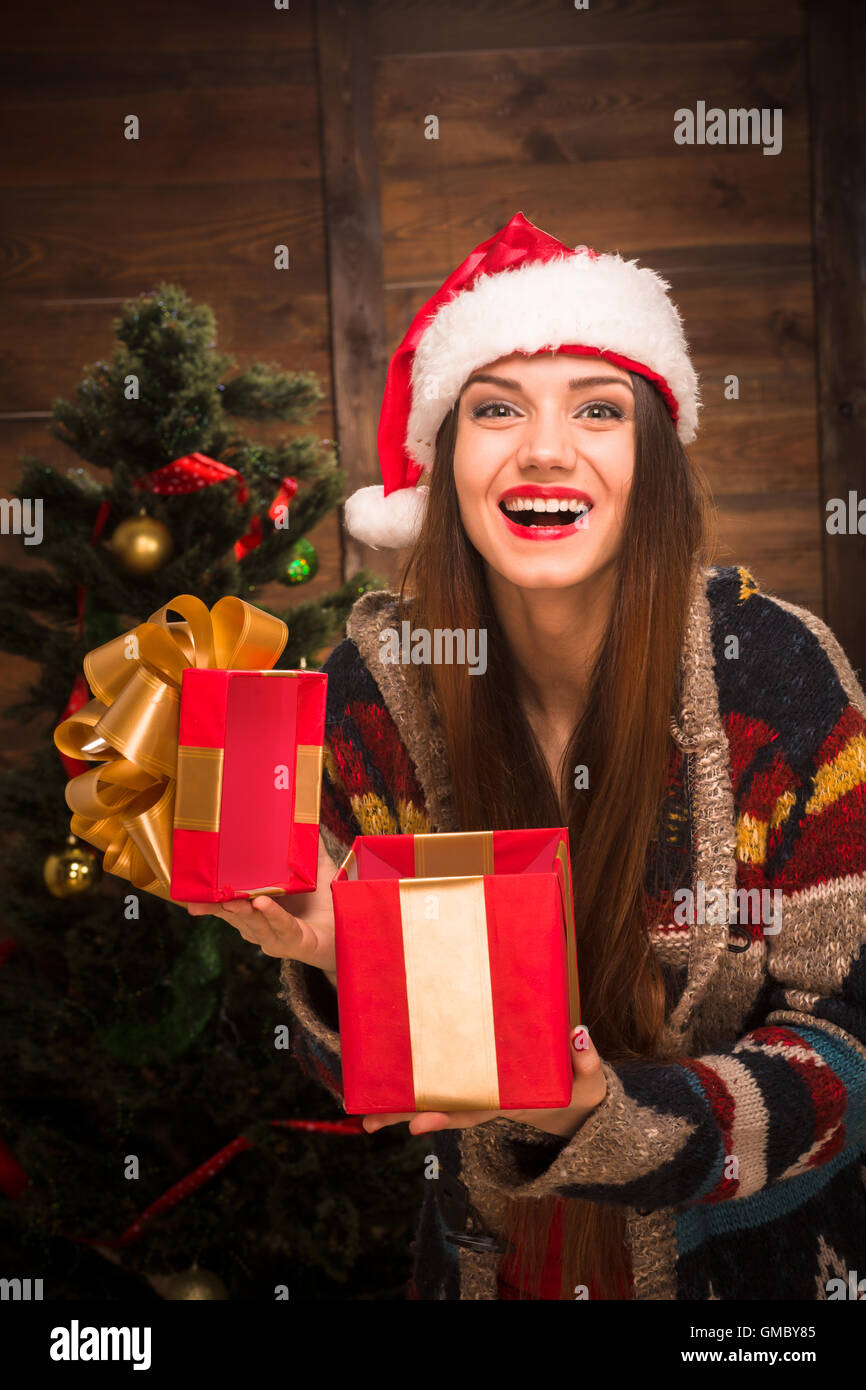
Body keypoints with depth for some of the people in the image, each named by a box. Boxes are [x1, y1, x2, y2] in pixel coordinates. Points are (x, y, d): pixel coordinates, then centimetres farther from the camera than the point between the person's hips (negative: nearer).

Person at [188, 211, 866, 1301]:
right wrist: (335, 964, -29)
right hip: (484, 1256, 2)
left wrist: (609, 1114, -32)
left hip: (756, 1259, -1)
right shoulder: (369, 691, -17)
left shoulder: (777, 672, -22)